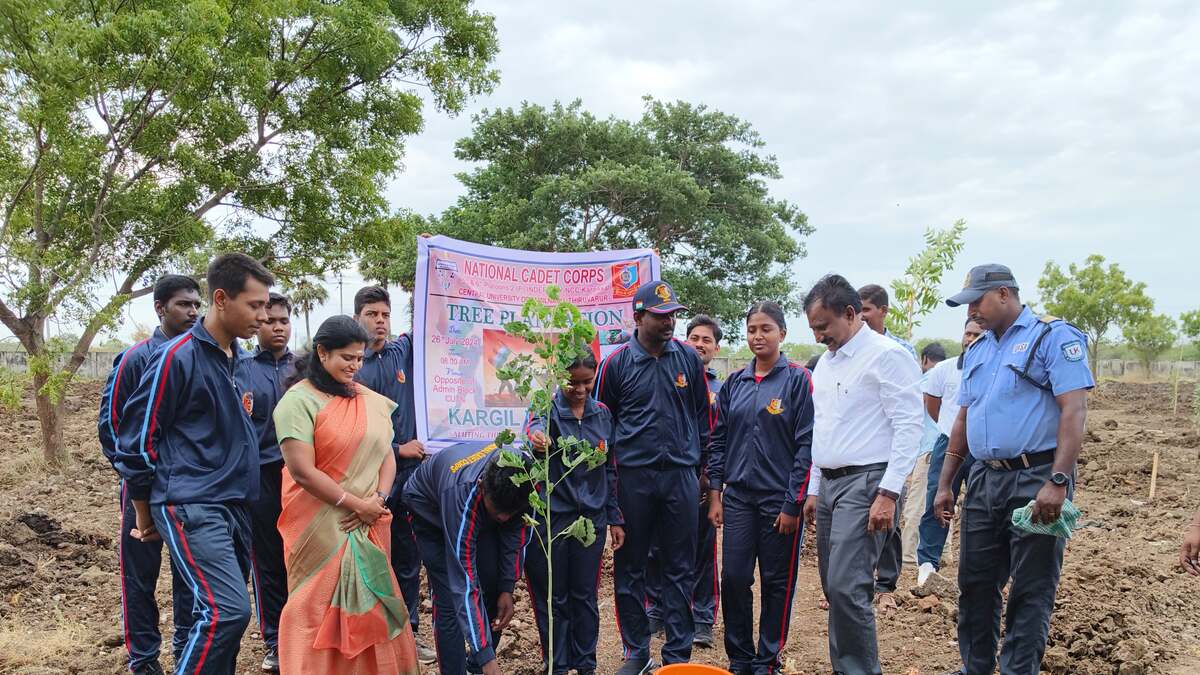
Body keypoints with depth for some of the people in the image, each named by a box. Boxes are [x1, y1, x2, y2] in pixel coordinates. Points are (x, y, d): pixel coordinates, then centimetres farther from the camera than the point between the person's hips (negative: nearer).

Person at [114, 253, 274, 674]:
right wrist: (145, 516, 0)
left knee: (223, 611, 10)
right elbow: (136, 440, -8)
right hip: (190, 508, -8)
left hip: (234, 506, 8)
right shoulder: (176, 357, -12)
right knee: (227, 611, -17)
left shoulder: (235, 357, 12)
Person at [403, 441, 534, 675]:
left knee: (493, 584, -5)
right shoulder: (461, 493, -44)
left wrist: (507, 588, -14)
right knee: (450, 598, -16)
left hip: (480, 513, 4)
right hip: (431, 509, -4)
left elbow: (517, 534, -10)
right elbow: (464, 584, -42)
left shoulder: (525, 477, -32)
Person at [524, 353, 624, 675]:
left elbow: (609, 470, 11)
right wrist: (537, 435, -57)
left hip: (592, 516, 3)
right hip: (552, 516, -3)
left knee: (585, 595, 11)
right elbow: (535, 424, -33)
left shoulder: (602, 414, 5)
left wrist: (615, 518, 9)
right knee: (553, 596, 7)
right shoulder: (549, 406, -8)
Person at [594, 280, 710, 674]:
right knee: (629, 567, 6)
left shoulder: (688, 358, 3)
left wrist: (703, 466, 11)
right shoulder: (617, 363, -1)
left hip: (681, 475, 1)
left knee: (679, 568, 6)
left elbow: (703, 415, 11)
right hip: (633, 476, -1)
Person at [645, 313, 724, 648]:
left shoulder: (721, 390, 8)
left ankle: (702, 618, 18)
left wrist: (711, 477, -4)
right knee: (657, 548, 7)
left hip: (701, 482, 0)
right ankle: (656, 611, 22)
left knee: (702, 550, 7)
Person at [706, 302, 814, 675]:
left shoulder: (797, 379, -6)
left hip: (779, 499, -4)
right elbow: (719, 440, 11)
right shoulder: (735, 382, 8)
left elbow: (806, 445, -9)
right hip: (738, 497, 4)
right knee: (734, 578, 4)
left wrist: (793, 504, -13)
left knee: (776, 582, 7)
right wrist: (715, 494, 4)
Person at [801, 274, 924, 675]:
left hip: (865, 483, -8)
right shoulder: (826, 361, 16)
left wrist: (888, 494, -19)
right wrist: (814, 490, 20)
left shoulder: (887, 355, -9)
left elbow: (909, 427, -15)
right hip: (828, 483, 8)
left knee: (846, 587, -14)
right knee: (834, 588, 10)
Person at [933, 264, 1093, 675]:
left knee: (1031, 590, 2)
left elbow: (1074, 411, -16)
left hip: (1035, 478, -7)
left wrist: (1057, 482, -24)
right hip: (984, 479, 7)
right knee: (975, 582, 13)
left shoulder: (1054, 337, -6)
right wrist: (944, 484, 16)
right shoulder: (977, 351, 16)